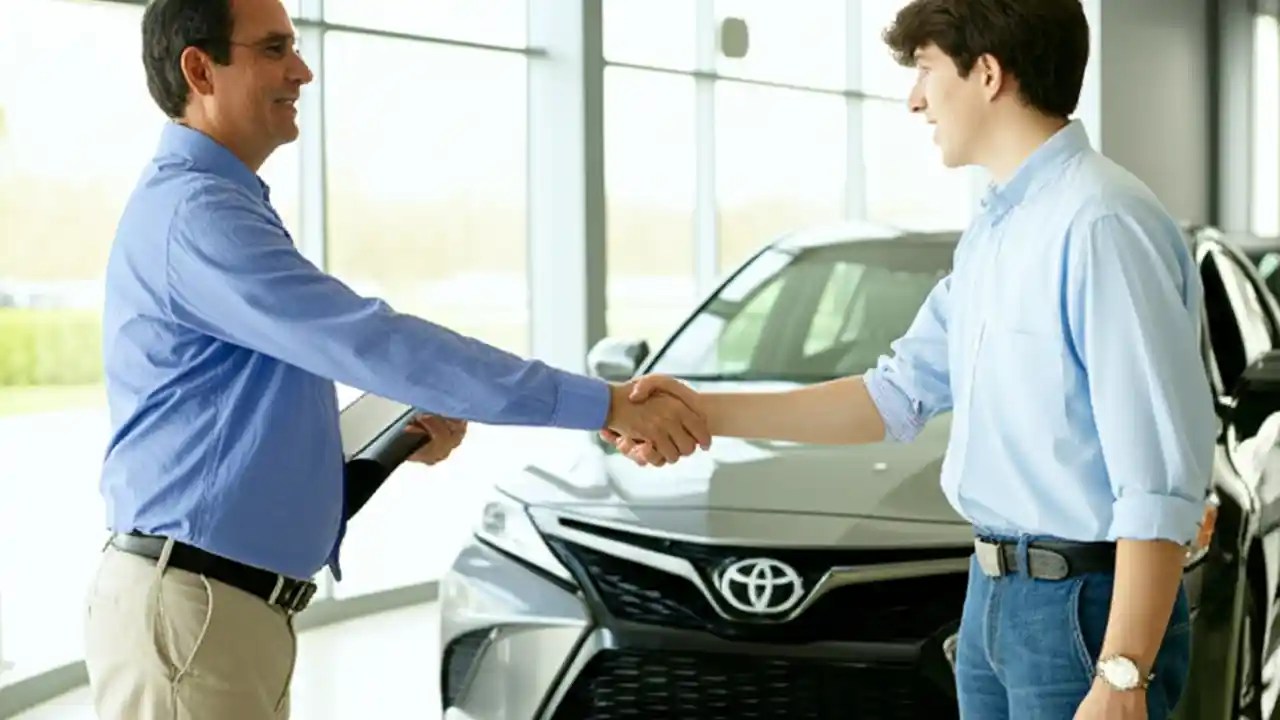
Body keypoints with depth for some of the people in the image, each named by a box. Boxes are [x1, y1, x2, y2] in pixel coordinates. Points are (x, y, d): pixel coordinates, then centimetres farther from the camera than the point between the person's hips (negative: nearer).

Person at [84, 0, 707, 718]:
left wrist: (403, 435, 6)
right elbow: (372, 342, -25)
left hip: (238, 609, 10)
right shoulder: (195, 213, -17)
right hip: (188, 612, -10)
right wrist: (604, 404, -24)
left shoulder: (218, 206, 16)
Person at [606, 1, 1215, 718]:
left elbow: (1160, 481, -21)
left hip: (1085, 606, -9)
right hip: (996, 596, 9)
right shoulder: (994, 228, 12)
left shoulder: (1101, 225, -18)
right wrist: (701, 413, 11)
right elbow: (897, 396, 17)